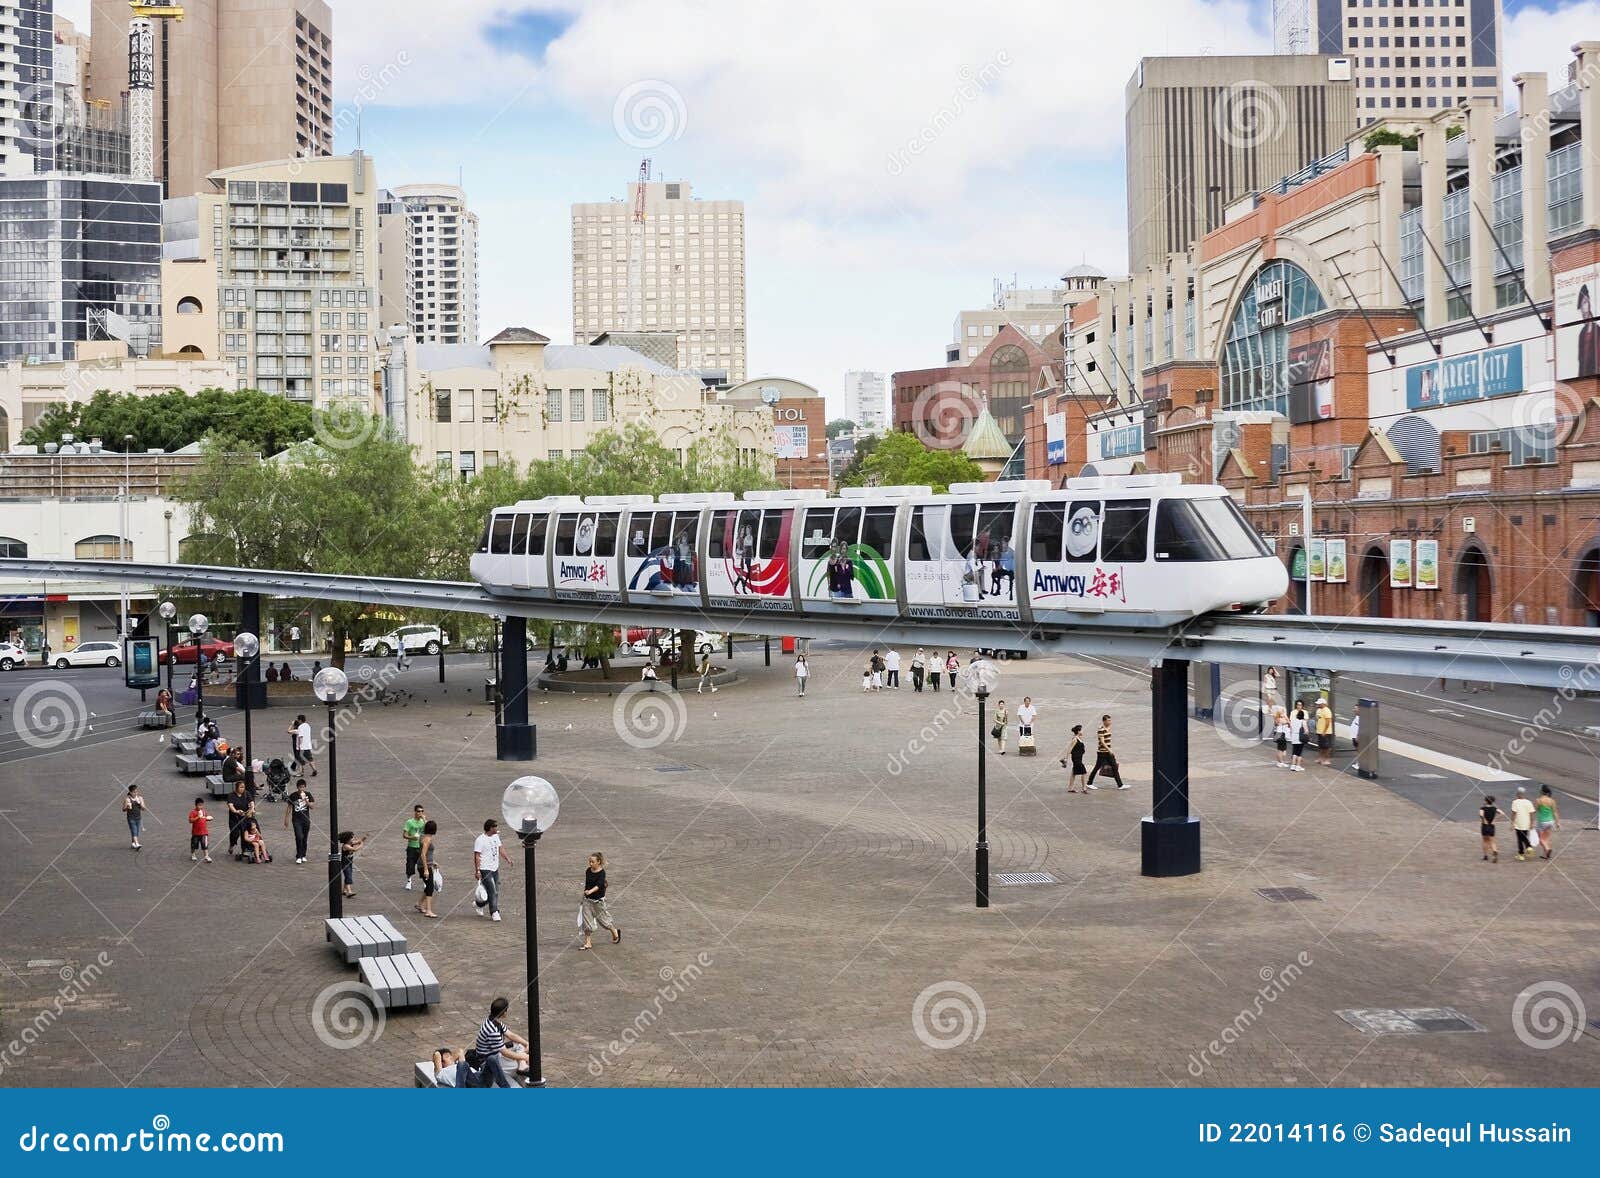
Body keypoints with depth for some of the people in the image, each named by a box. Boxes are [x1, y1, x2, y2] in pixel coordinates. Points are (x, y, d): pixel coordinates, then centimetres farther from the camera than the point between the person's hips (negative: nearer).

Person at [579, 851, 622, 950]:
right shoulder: (588, 871, 1)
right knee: (587, 921, 1)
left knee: (603, 918, 10)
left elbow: (599, 885, -31)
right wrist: (584, 892, 21)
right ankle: (588, 943, 7)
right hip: (587, 900, 5)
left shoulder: (601, 873, -17)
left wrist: (590, 891, -47)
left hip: (598, 900, -5)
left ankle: (615, 931, 38)